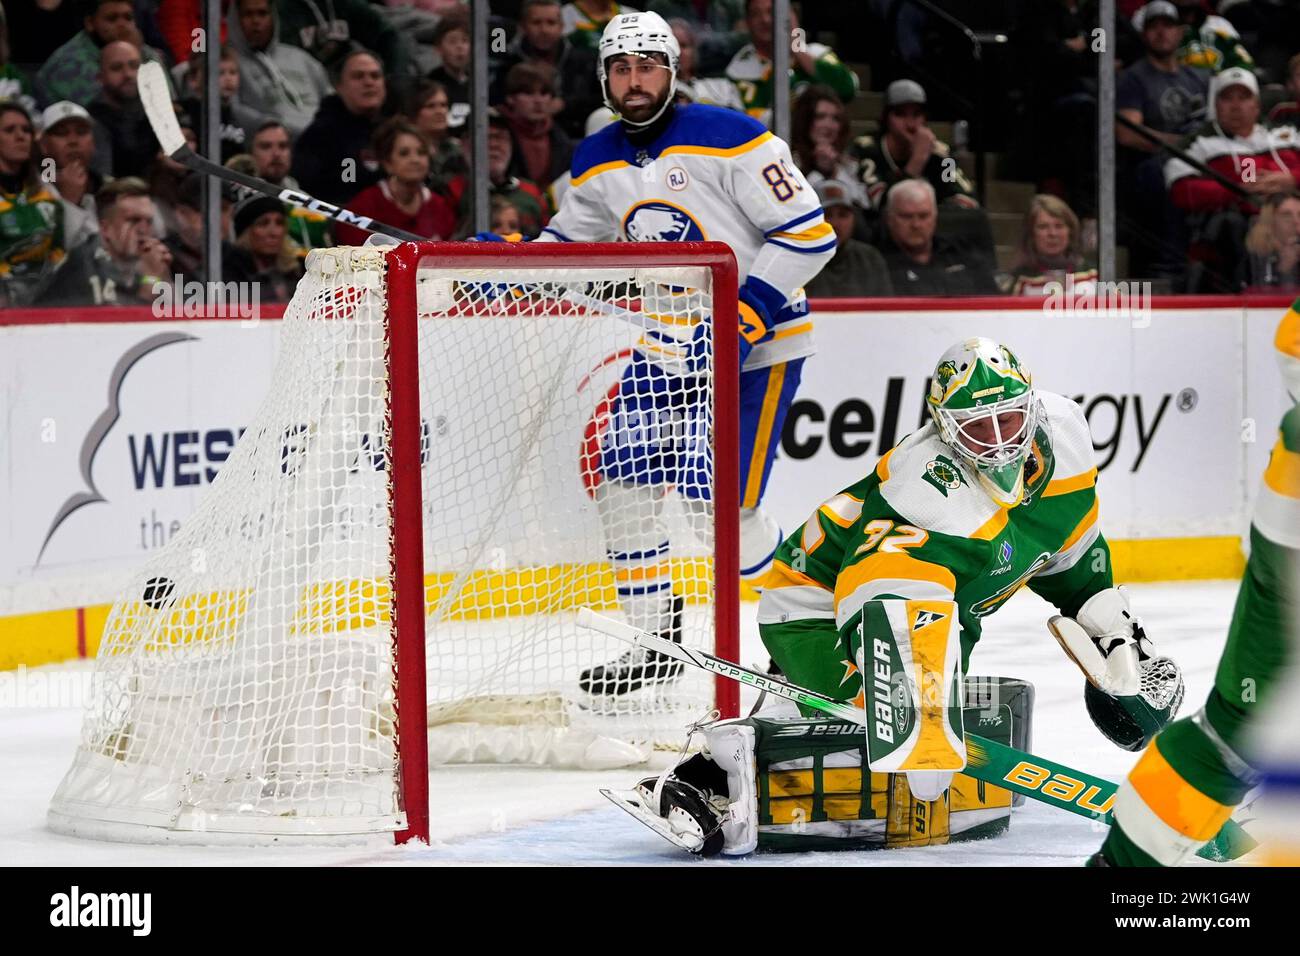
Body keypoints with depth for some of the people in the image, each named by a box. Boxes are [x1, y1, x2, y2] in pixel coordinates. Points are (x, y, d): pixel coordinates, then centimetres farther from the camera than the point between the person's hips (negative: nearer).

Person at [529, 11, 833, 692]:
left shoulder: (729, 138, -16)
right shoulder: (596, 164, 4)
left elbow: (809, 232, -18)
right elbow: (571, 245, 19)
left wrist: (744, 317, -24)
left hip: (758, 343, -7)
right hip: (668, 349, 7)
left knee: (727, 506, -12)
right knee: (620, 482, -1)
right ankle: (654, 642, 13)